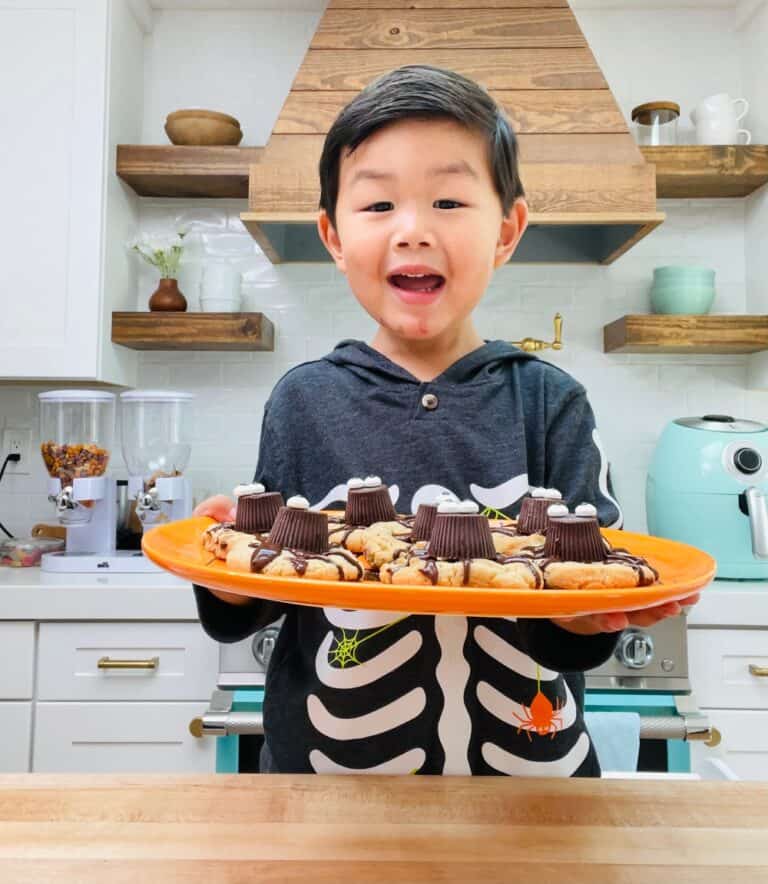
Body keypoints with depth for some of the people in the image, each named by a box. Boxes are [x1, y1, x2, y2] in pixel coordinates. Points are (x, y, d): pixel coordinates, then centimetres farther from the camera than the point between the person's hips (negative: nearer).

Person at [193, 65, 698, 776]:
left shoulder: (549, 402, -9)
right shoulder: (304, 402, -8)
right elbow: (246, 612, -2)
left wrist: (583, 620, -29)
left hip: (529, 766, 1)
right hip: (329, 760, 1)